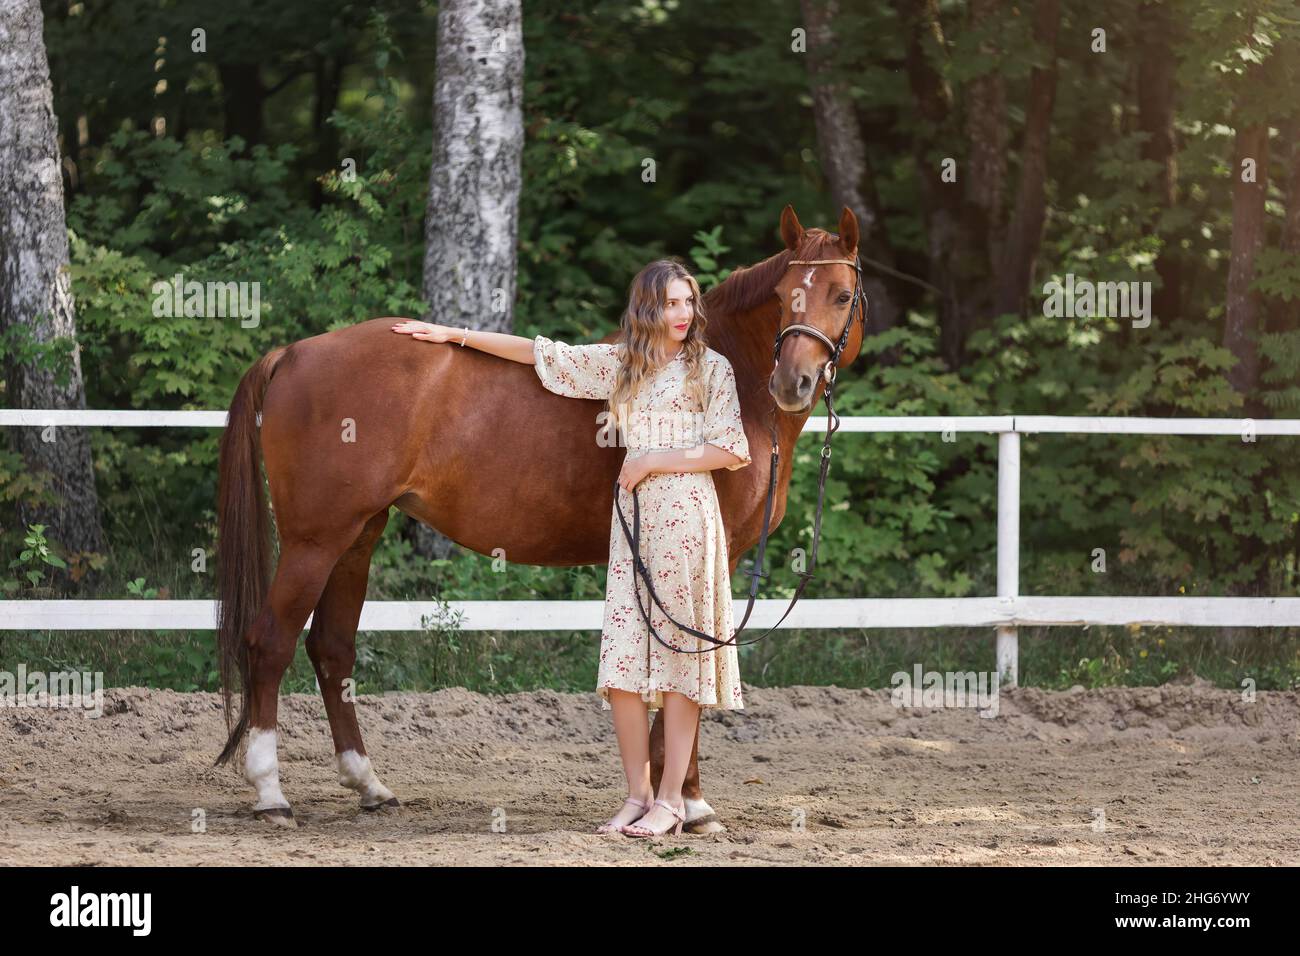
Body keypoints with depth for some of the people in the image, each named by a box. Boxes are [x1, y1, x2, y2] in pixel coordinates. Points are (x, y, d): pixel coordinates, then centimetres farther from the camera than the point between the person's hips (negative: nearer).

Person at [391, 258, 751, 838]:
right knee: (623, 658, -2)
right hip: (632, 513, 4)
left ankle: (670, 800, -1)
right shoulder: (618, 364, 14)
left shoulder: (711, 368, 3)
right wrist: (454, 335, 17)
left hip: (687, 512, -4)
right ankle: (637, 795, 4)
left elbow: (733, 451, -3)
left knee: (677, 648, -4)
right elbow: (539, 353, 17)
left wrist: (655, 460, -9)